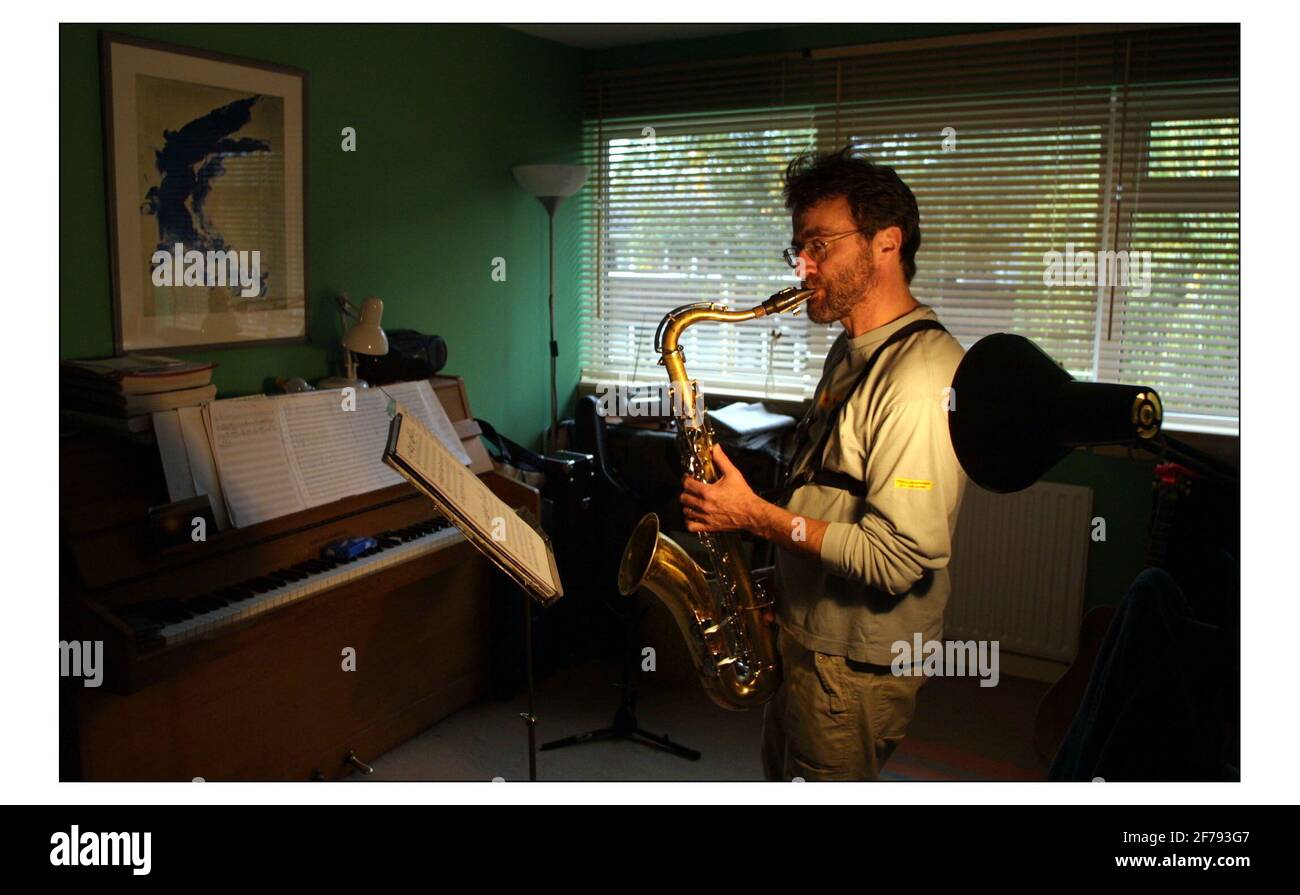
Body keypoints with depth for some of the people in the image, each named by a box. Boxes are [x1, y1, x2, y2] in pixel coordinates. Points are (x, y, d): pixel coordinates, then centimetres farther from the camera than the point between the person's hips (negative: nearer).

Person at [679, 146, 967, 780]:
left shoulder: (923, 377, -25)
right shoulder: (852, 351, 8)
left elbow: (899, 559, -29)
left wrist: (759, 516, -26)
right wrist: (746, 502, 4)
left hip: (857, 663, -9)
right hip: (808, 636, 10)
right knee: (784, 773, 26)